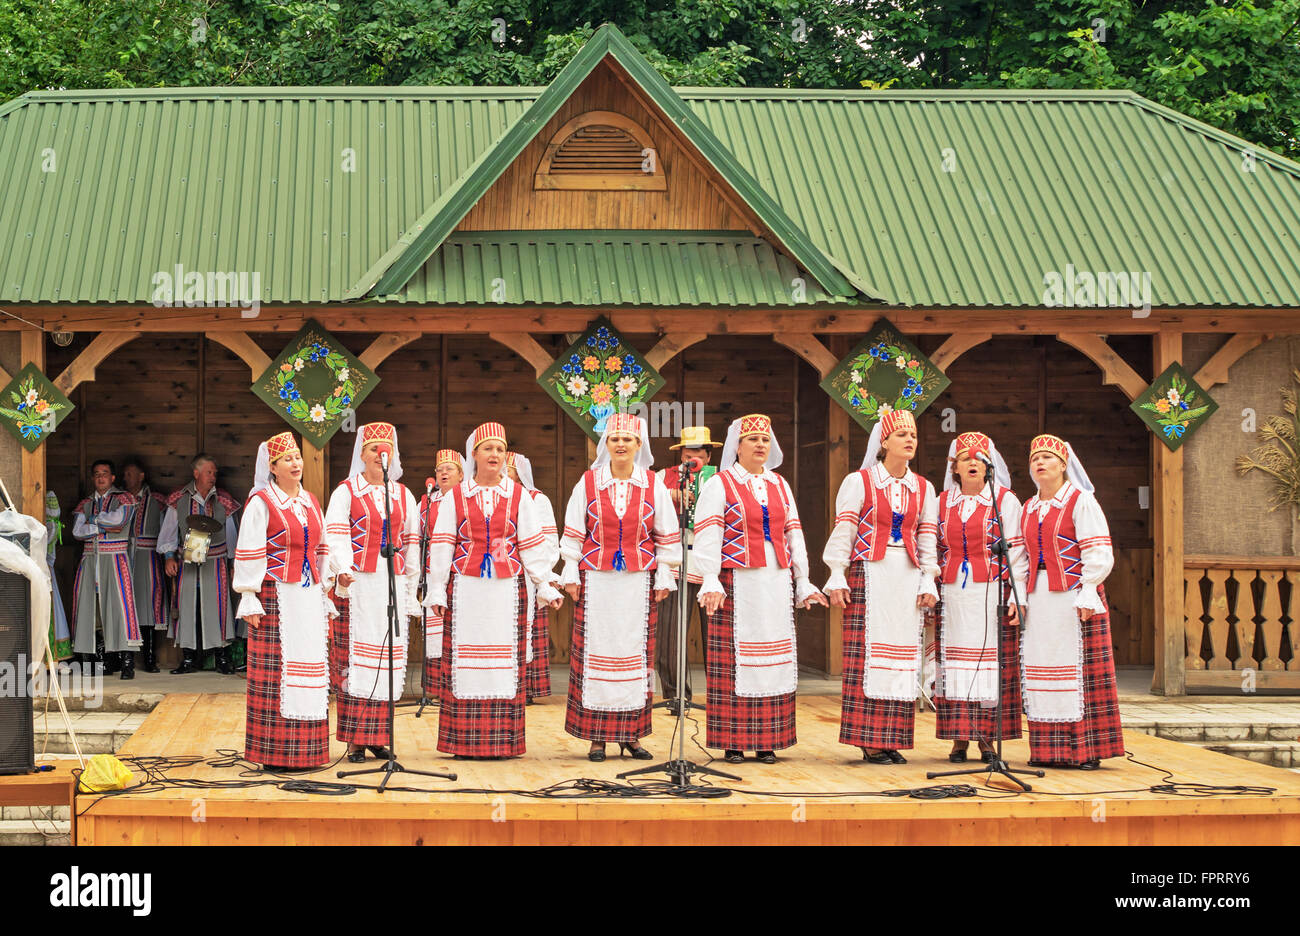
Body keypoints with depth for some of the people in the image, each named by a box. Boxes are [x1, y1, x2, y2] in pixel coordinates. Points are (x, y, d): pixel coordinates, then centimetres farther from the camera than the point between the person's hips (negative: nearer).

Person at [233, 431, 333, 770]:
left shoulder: (311, 502, 14)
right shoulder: (261, 503, -5)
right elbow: (248, 554, -7)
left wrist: (324, 596, 14)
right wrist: (250, 601, -11)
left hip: (309, 596, 6)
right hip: (275, 597, -6)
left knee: (310, 667, 5)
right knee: (275, 672, -5)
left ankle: (307, 750, 10)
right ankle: (275, 752, -1)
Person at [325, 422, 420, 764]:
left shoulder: (404, 496, 16)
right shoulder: (346, 492, 5)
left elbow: (411, 543, 16)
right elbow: (336, 535, -8)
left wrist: (410, 591, 11)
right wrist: (343, 569, -25)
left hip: (394, 585, 3)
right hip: (358, 584, -3)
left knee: (388, 660, 2)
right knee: (355, 659, -6)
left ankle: (378, 737, 8)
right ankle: (355, 740, -3)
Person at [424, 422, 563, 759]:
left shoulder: (518, 496, 8)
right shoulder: (455, 497, 7)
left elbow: (532, 544, 7)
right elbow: (441, 545, 5)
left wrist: (544, 586, 2)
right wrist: (437, 591, 1)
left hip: (507, 589, 0)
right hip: (466, 589, 0)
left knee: (506, 661, -1)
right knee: (464, 661, -2)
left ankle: (504, 740, 3)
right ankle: (465, 740, 2)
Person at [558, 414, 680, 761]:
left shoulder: (653, 485, 3)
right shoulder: (588, 482, 2)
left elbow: (667, 535, 7)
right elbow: (573, 533, 5)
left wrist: (664, 577, 3)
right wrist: (571, 575, 1)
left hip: (638, 582, 1)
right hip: (596, 580, -1)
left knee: (636, 651, 2)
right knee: (595, 652, -1)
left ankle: (631, 735, 9)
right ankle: (597, 736, 3)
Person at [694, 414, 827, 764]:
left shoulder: (780, 485, 15)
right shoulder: (719, 484, 1)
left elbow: (794, 535, 16)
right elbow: (707, 537, -7)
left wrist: (802, 584, 12)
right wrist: (711, 583, -16)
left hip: (776, 582, 5)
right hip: (737, 582, -5)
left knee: (774, 658, 4)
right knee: (735, 657, -4)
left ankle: (766, 741, 9)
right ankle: (733, 742, 1)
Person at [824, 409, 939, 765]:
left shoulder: (923, 489, 13)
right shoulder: (859, 481, 1)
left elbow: (927, 538, 14)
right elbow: (843, 531, -2)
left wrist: (928, 582, 7)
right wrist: (837, 578, -7)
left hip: (907, 578, 4)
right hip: (869, 575, -4)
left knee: (903, 655, 2)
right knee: (869, 653, -7)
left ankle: (892, 739, 7)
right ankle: (869, 740, -4)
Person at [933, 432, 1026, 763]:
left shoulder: (1005, 501, 2)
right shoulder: (943, 502, 11)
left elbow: (1016, 552, -2)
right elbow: (935, 551, 14)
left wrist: (1016, 598, -9)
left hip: (992, 594, -2)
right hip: (953, 595, 3)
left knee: (991, 661, -3)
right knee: (955, 664, 0)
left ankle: (988, 738, 2)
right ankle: (959, 739, 4)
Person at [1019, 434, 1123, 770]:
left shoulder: (1081, 502, -4)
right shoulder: (1028, 509, 15)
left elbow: (1099, 555, -9)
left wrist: (1087, 595, -15)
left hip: (1073, 596, -6)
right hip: (1039, 599, 6)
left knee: (1080, 669, -5)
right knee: (1041, 669, 4)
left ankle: (1086, 750, -2)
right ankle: (1048, 751, 8)